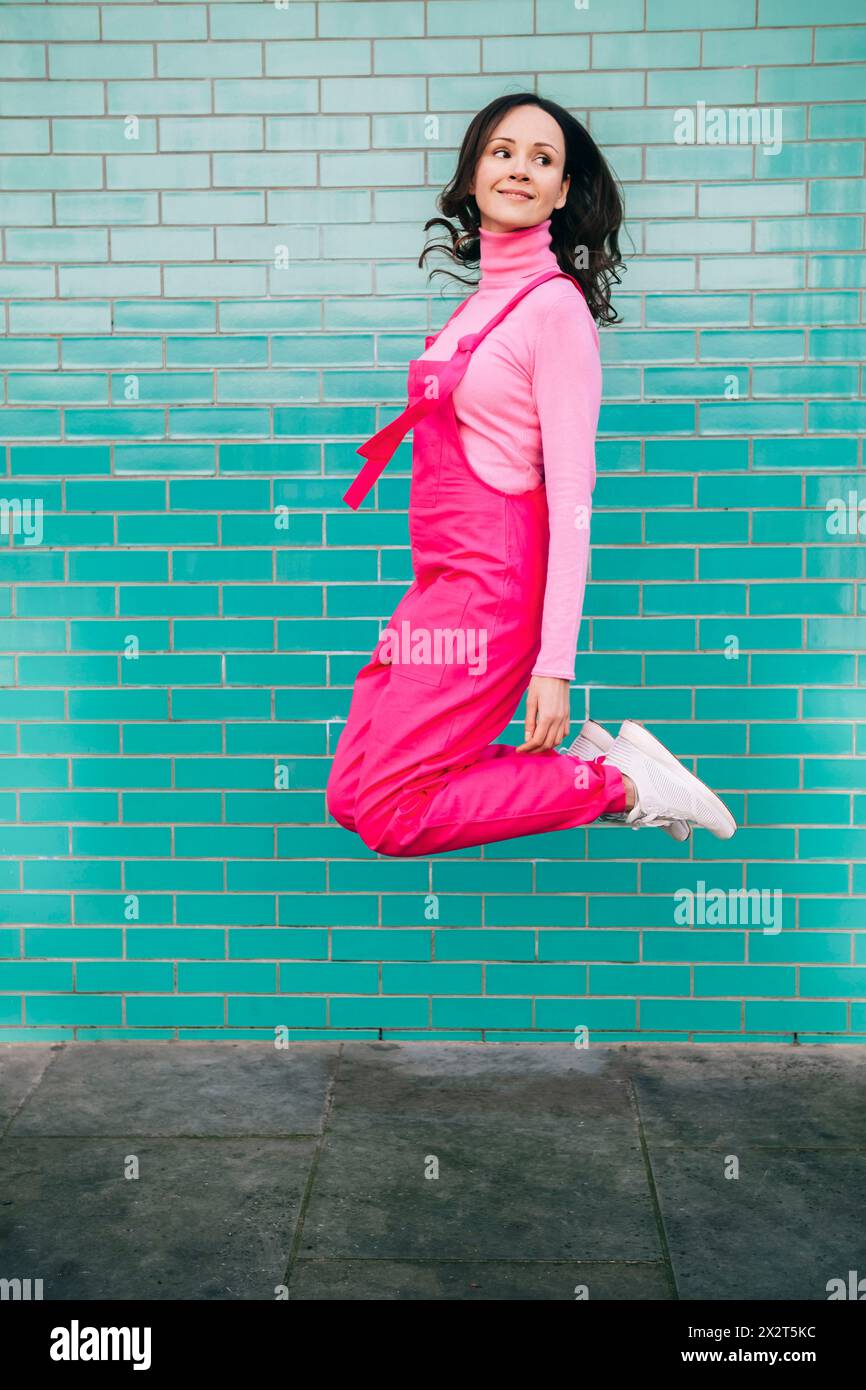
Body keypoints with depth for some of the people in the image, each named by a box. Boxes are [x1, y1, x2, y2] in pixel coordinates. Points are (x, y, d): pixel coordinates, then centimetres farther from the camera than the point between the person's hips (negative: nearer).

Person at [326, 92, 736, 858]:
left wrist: (555, 665, -19)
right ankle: (582, 761, 12)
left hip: (492, 588, -8)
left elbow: (571, 490, -15)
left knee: (390, 815, -5)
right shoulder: (481, 299, 15)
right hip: (439, 578, 8)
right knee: (349, 796, 7)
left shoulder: (556, 305, -10)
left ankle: (617, 784, 4)